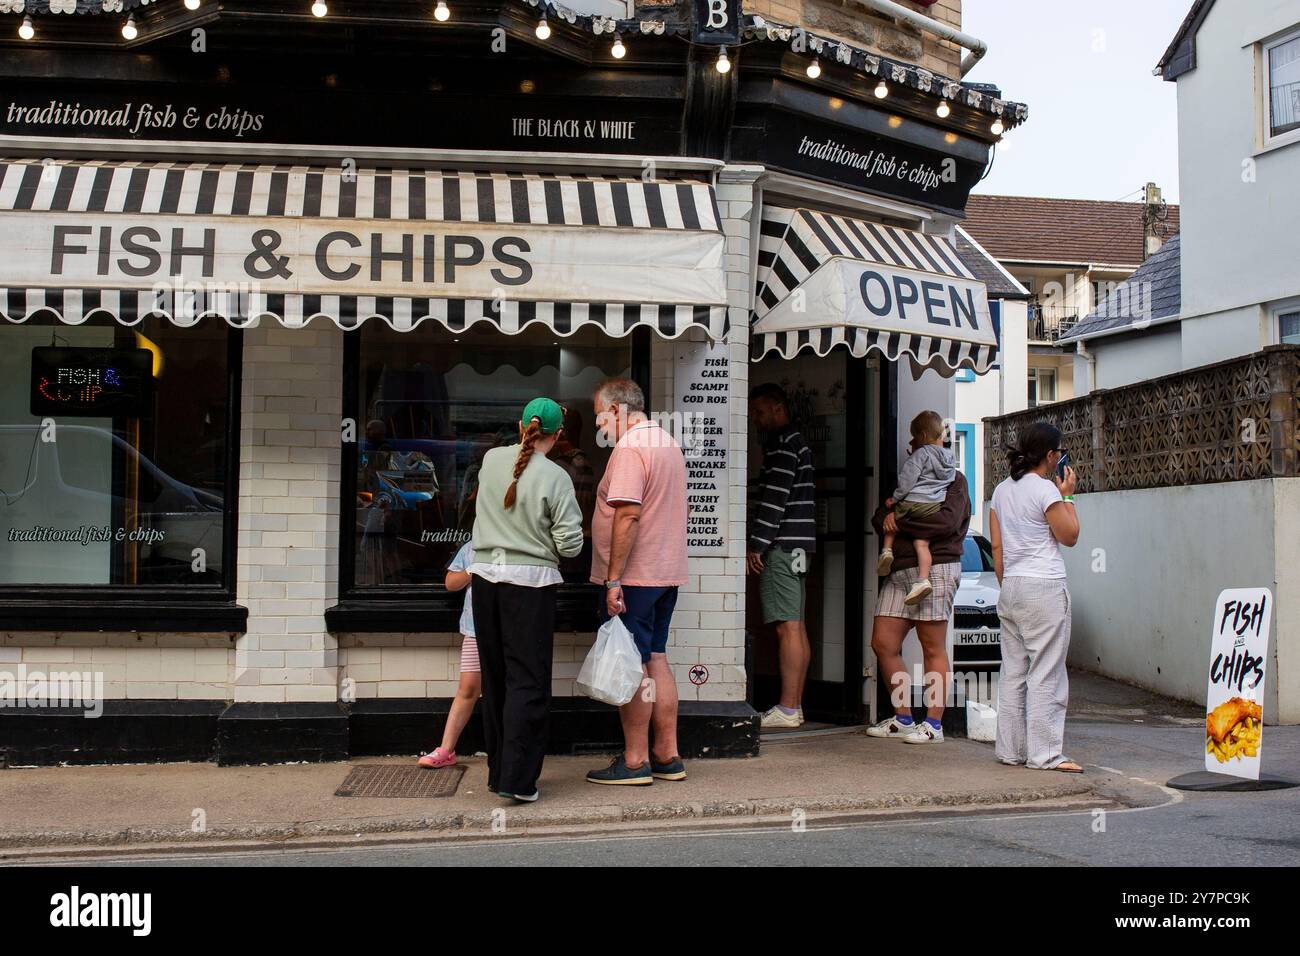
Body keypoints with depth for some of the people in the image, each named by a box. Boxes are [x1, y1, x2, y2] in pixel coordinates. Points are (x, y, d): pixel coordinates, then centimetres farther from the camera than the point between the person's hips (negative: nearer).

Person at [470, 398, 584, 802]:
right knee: (528, 681, -1)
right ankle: (517, 779, -4)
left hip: (486, 575, 5)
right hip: (530, 582, -5)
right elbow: (570, 545, -8)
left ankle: (498, 771, 20)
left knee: (495, 677, 12)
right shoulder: (554, 478, -10)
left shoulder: (491, 460, 3)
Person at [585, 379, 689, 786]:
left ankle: (635, 761, 4)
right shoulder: (669, 444, 16)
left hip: (633, 577, -9)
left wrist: (614, 579, -22)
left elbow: (627, 515, -23)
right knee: (656, 661, 13)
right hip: (666, 573, 9)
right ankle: (667, 756, 17)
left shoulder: (629, 448, -15)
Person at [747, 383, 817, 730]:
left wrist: (756, 545, -16)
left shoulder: (782, 443, -10)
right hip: (796, 545, 11)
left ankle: (787, 709, -11)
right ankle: (795, 706, 12)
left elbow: (775, 498, -18)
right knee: (796, 627, 9)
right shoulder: (796, 442, 22)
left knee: (787, 627, -11)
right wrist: (762, 543, 21)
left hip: (783, 544, -11)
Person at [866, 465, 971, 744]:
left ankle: (933, 724, 2)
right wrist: (887, 514, -3)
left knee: (933, 648, -3)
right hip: (899, 571, 8)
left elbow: (947, 521, -17)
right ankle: (903, 719, 13)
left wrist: (899, 521, -10)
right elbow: (879, 519, 21)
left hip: (936, 568, -8)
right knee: (883, 644, 3)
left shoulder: (953, 481, 0)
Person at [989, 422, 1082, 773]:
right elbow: (1070, 536, -4)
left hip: (1011, 588, 8)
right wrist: (1068, 496, 5)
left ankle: (1010, 749, 15)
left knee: (1013, 672, 11)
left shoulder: (1001, 491, 11)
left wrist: (1006, 585, 18)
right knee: (1045, 674, -3)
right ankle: (1044, 753, -2)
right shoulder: (1046, 490, -11)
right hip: (1044, 588, -8)